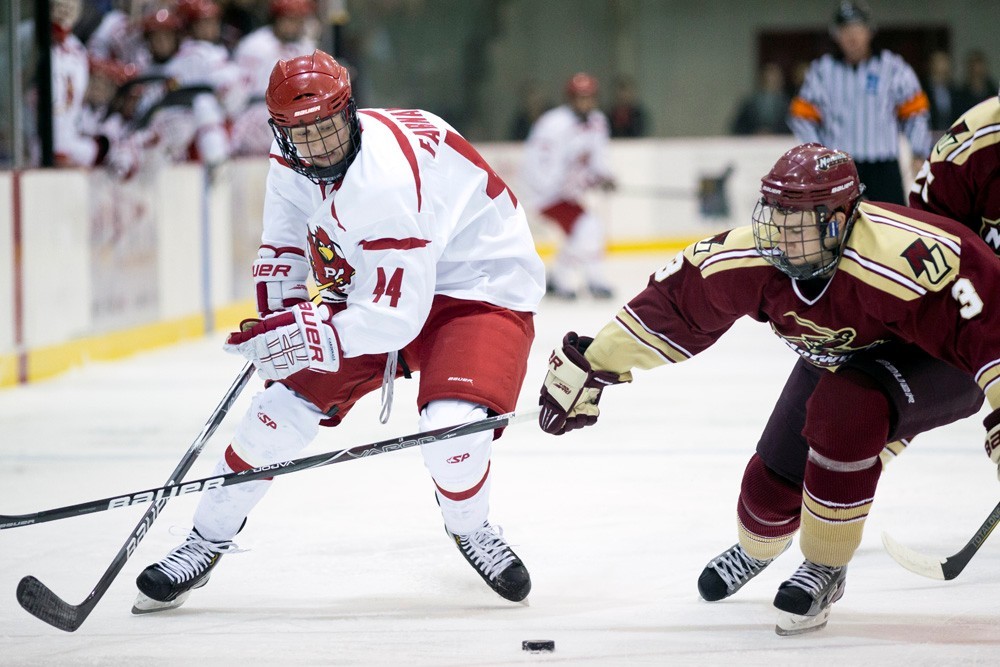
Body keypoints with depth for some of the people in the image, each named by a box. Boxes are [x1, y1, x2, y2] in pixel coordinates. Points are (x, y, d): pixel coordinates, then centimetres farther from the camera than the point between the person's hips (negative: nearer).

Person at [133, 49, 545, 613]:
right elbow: (284, 243, 12)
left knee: (452, 422, -29)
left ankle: (471, 529, 5)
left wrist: (310, 335, -34)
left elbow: (397, 316, -34)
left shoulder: (387, 180, -36)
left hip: (481, 286, -7)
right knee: (290, 396, -3)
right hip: (374, 284, 7)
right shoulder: (295, 161, -10)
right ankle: (209, 539, 13)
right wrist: (278, 314, 2)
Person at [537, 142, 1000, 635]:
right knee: (773, 480, 2)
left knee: (845, 409, -33)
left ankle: (825, 570, -10)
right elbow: (673, 303, -11)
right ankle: (758, 546, 44)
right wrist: (589, 365, -8)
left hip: (943, 361, -6)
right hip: (839, 356, 6)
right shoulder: (749, 260, -24)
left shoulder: (901, 259, -41)